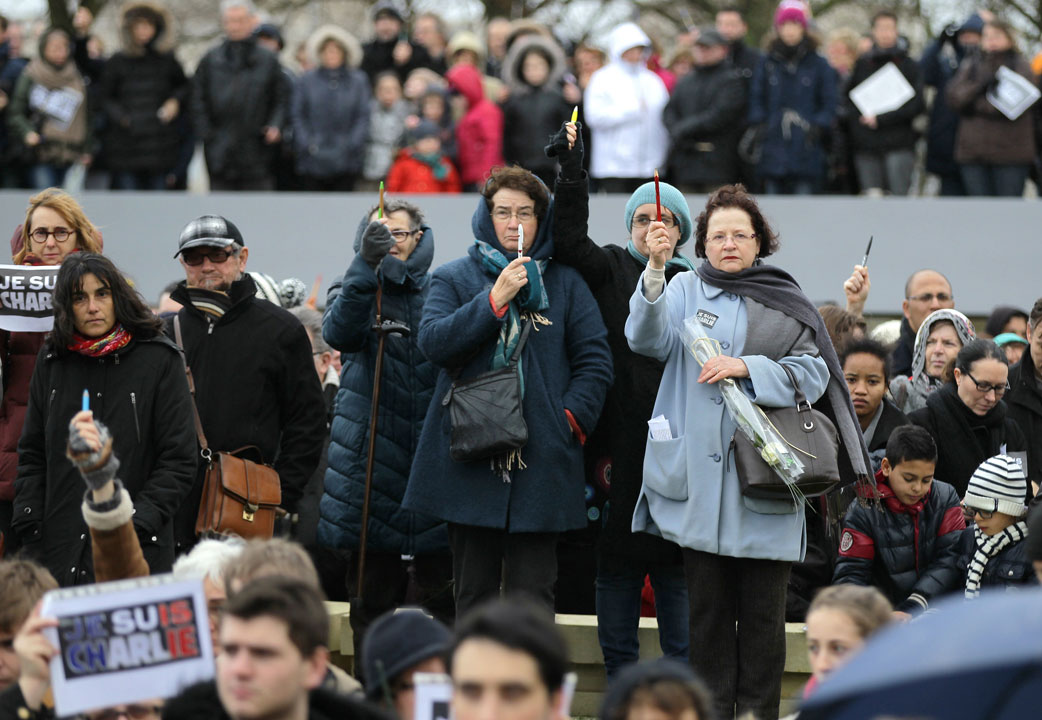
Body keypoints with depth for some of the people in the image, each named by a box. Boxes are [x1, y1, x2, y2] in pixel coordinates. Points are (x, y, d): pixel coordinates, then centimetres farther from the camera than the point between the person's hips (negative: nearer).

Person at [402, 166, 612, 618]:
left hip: (542, 466, 0)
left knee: (532, 596, -1)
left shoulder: (565, 284, 11)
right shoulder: (454, 279, 9)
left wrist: (572, 418, -8)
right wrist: (495, 300, -13)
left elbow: (595, 361, 7)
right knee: (474, 595, 5)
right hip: (471, 464, 0)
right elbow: (433, 343, -8)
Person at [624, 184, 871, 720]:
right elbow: (647, 338, -8)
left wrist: (746, 367, -11)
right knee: (707, 606, 5)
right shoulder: (686, 290, 9)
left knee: (762, 610, 1)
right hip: (699, 477, 0)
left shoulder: (786, 304, 9)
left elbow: (813, 374, 2)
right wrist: (655, 270, -23)